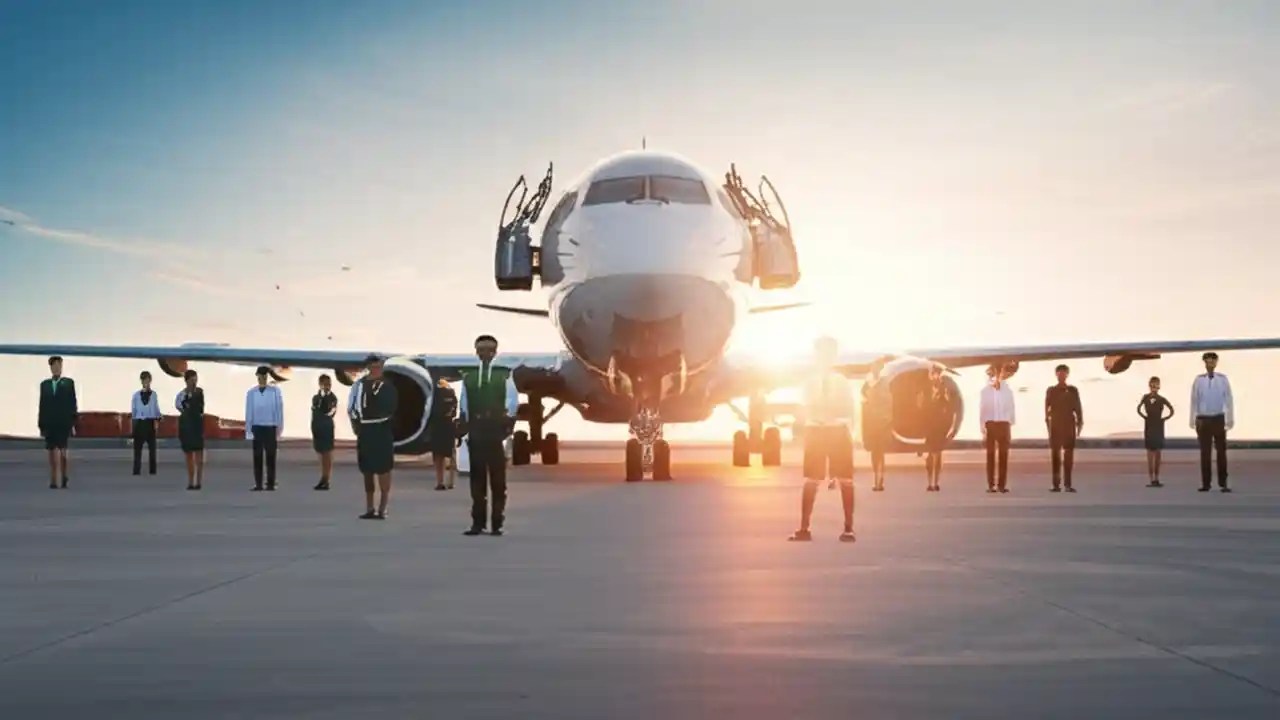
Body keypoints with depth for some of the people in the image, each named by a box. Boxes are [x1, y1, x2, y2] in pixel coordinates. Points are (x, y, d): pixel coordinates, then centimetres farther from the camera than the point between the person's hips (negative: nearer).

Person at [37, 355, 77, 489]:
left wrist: (73, 423, -6)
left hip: (64, 423, -3)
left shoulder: (68, 383, 3)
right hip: (49, 423, 3)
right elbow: (42, 406, 9)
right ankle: (54, 480, 6)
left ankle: (64, 475, 11)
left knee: (61, 450, -8)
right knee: (52, 451, 2)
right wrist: (41, 425, 6)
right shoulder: (44, 384, 10)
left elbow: (73, 404, 0)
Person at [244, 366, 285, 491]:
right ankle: (258, 484, 7)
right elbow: (249, 412, 3)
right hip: (257, 427, 1)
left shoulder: (275, 391, -2)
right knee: (257, 456, 4)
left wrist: (279, 428, -4)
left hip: (271, 427, -1)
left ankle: (271, 483, 9)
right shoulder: (251, 392, 1)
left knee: (271, 456, 4)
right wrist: (248, 430, 2)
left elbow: (279, 409, -2)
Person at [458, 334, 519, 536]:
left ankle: (497, 523, 4)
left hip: (496, 432, -2)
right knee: (477, 479, 5)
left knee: (498, 480, 1)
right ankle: (478, 523, 9)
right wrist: (464, 425, 2)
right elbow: (463, 404, 10)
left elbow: (513, 401, 0)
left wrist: (508, 421, -10)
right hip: (475, 432, 2)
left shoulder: (504, 375, 4)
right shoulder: (468, 376, 10)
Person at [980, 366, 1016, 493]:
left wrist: (1011, 425, 3)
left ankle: (1002, 484, 2)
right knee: (991, 455, 0)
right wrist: (983, 428, -2)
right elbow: (982, 410, 4)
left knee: (1003, 455, -1)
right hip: (990, 424, -1)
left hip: (1004, 424, 1)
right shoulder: (986, 391, 3)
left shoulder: (1007, 390, 5)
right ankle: (991, 484, 1)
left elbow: (1010, 409, 8)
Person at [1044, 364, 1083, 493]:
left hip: (1069, 425, 0)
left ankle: (1068, 484, 1)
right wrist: (1047, 423, -5)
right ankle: (1056, 484, -2)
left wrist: (1080, 423, -2)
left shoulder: (1073, 390, 8)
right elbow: (1047, 408, 4)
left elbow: (1078, 408, 5)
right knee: (1055, 454, -3)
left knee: (1069, 454, -1)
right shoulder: (1051, 390, 7)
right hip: (1055, 425, 0)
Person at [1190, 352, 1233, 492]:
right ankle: (1205, 484, 10)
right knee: (1205, 452, 4)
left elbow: (1229, 400, -1)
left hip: (1219, 419, 0)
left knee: (1221, 451, 4)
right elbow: (1194, 401, 1)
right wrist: (1193, 422, -1)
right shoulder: (1198, 380, 0)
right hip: (1203, 420, 0)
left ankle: (1223, 483, 10)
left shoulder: (1222, 379, -2)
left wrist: (1230, 421, -4)